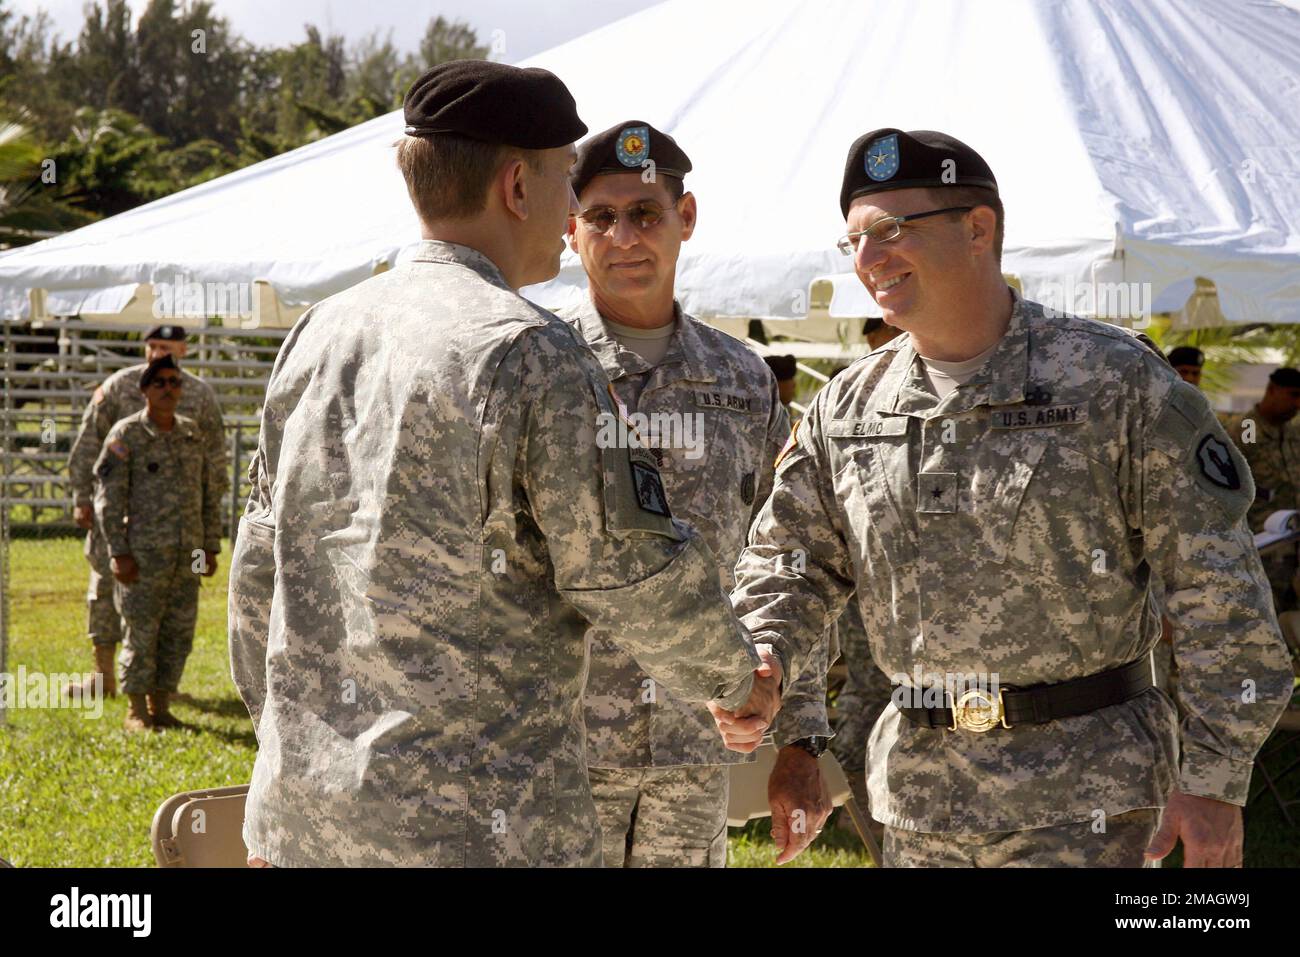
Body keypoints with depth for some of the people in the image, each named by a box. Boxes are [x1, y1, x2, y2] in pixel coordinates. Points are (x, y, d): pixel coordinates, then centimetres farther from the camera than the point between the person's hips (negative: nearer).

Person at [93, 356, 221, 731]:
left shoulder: (193, 434, 10)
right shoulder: (126, 436, -5)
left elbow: (211, 493, 15)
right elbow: (108, 497, -7)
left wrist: (211, 548, 10)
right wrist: (118, 553, -12)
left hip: (186, 555, 5)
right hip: (143, 555, -5)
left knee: (179, 633, 7)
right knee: (141, 633, 1)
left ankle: (160, 706, 17)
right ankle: (136, 711, 10)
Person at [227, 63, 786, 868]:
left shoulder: (318, 335, 9)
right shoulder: (532, 356, -13)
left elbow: (261, 566, 15)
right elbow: (638, 579, -12)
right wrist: (739, 676, 6)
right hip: (478, 824, -7)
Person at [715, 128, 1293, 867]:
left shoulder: (1116, 382, -9)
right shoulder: (846, 409, 6)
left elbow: (1217, 590, -8)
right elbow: (793, 559, 15)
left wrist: (1215, 782, -11)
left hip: (1082, 799, -5)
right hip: (919, 792, 5)